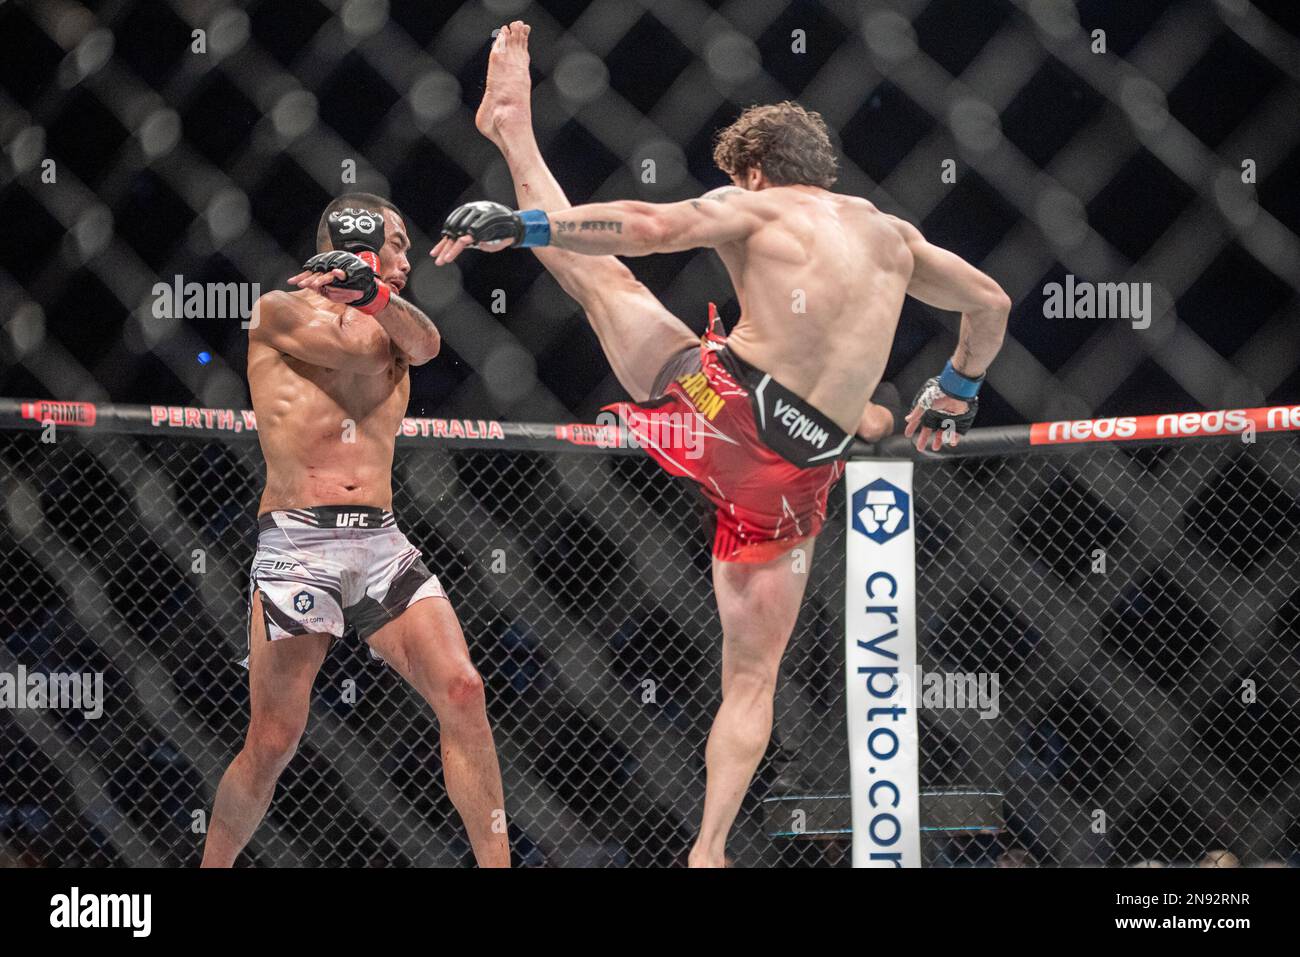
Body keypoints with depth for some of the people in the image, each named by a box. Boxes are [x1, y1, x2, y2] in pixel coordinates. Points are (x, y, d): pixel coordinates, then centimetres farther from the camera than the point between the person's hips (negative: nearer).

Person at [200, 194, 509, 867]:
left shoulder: (394, 326, 21)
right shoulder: (277, 310, 6)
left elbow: (425, 345, -5)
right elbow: (354, 343, -13)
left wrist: (370, 291, -17)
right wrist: (365, 291, 1)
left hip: (382, 544, 4)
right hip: (296, 543, -4)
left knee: (462, 693, -13)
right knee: (272, 742, -5)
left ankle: (496, 864, -9)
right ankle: (214, 864, 15)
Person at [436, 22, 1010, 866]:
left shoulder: (753, 209, 5)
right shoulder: (892, 234, 21)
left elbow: (648, 225, -14)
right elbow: (992, 305, 32)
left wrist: (519, 225, -13)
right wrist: (957, 392, 47)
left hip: (721, 408, -4)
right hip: (800, 475, 4)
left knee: (594, 265, 16)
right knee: (753, 677, 15)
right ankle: (708, 852, 9)